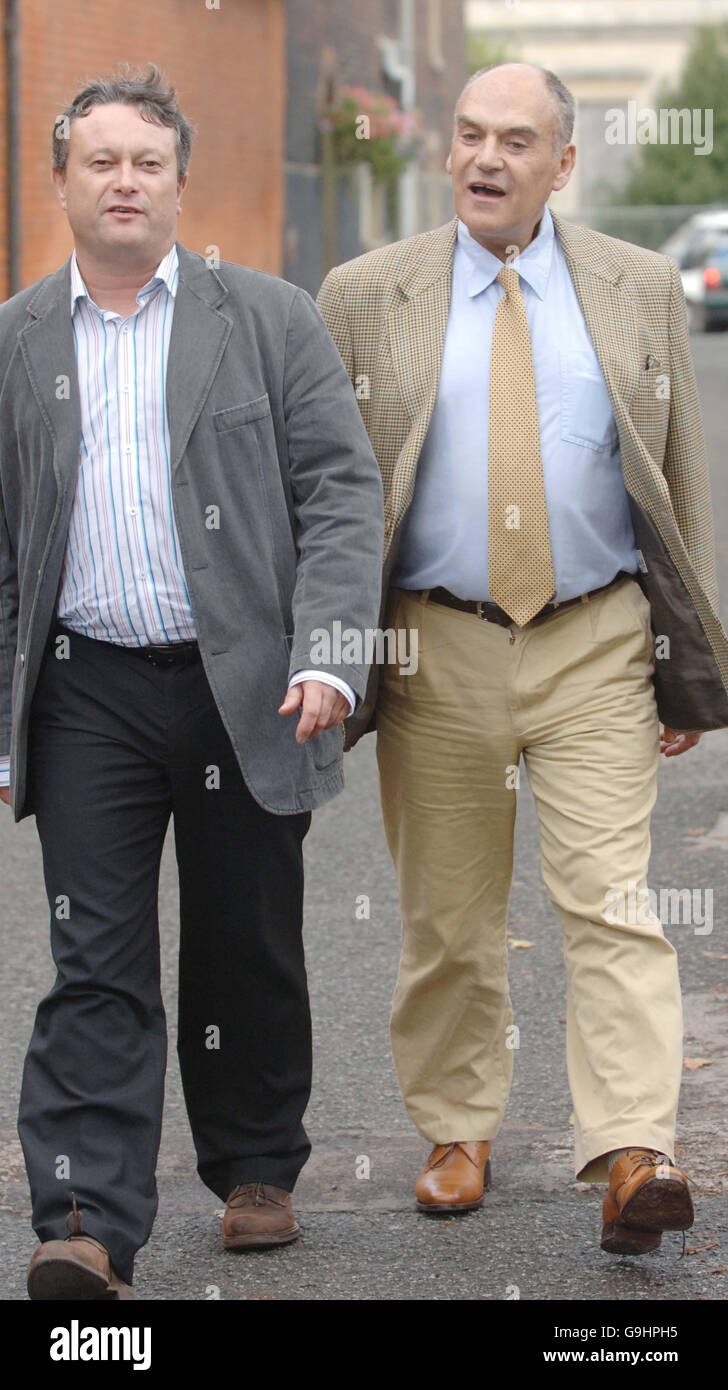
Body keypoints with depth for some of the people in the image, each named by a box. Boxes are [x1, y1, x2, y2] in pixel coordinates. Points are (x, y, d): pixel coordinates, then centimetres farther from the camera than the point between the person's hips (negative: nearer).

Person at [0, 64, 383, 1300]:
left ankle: (256, 1172, 28)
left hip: (245, 689, 0)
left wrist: (326, 654, -13)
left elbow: (341, 491, 0)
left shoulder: (269, 319, 5)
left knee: (248, 953, 9)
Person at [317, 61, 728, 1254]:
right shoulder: (365, 297, 4)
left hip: (597, 645, -1)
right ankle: (457, 1134, 24)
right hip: (437, 650, 1)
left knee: (611, 901, -10)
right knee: (448, 919, 9)